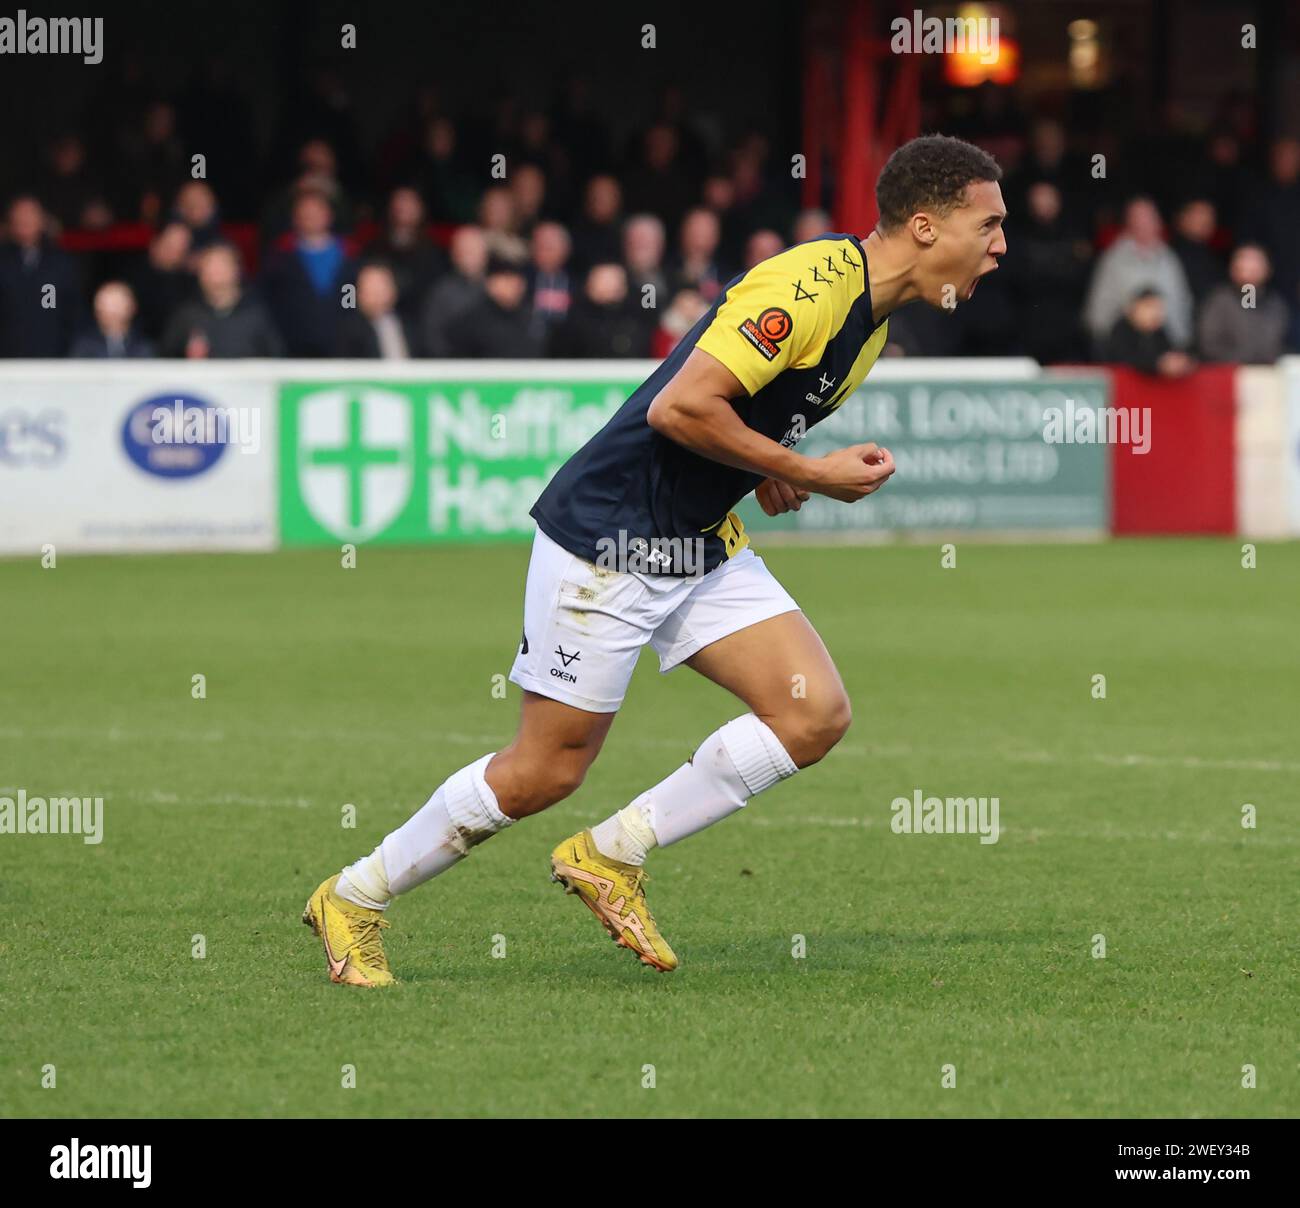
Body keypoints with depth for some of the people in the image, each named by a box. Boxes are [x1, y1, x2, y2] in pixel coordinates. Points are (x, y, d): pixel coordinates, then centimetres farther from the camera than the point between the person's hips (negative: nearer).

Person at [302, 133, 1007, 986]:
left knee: (817, 715, -5)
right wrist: (812, 474, -20)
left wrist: (767, 469, 6)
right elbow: (680, 408, -29)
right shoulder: (809, 288, -23)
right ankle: (354, 898, 17)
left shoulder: (872, 315, 9)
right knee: (546, 771, -2)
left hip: (703, 548, 9)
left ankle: (611, 856, 5)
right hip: (608, 539, -9)